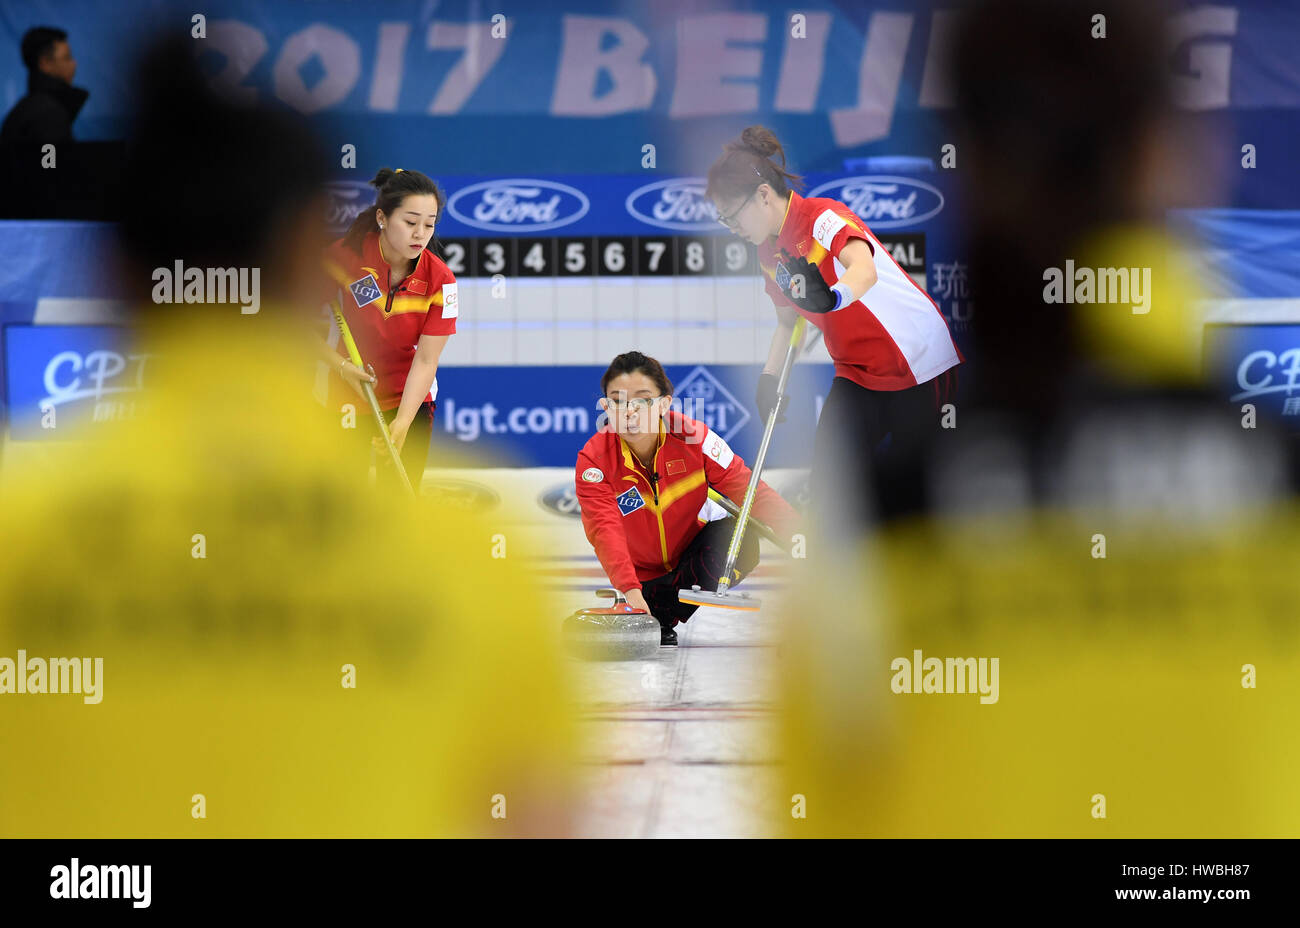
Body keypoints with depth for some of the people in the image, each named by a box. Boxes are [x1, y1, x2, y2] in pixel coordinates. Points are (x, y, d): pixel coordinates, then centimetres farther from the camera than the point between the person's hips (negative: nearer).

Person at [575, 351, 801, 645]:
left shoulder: (692, 437, -20)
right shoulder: (593, 461, -21)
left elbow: (750, 490, -19)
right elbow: (606, 532, -32)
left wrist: (795, 534, -34)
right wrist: (630, 590, -48)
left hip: (692, 554, 0)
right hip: (642, 574, 0)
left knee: (739, 535, -30)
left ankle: (662, 614, -16)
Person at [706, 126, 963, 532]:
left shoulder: (823, 217, -22)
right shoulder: (770, 253, 4)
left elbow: (864, 269, -42)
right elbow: (788, 320, 18)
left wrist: (833, 297, -63)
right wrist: (769, 377, 3)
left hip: (921, 366, -8)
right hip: (856, 375, 8)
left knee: (898, 491, -3)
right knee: (829, 483, -6)